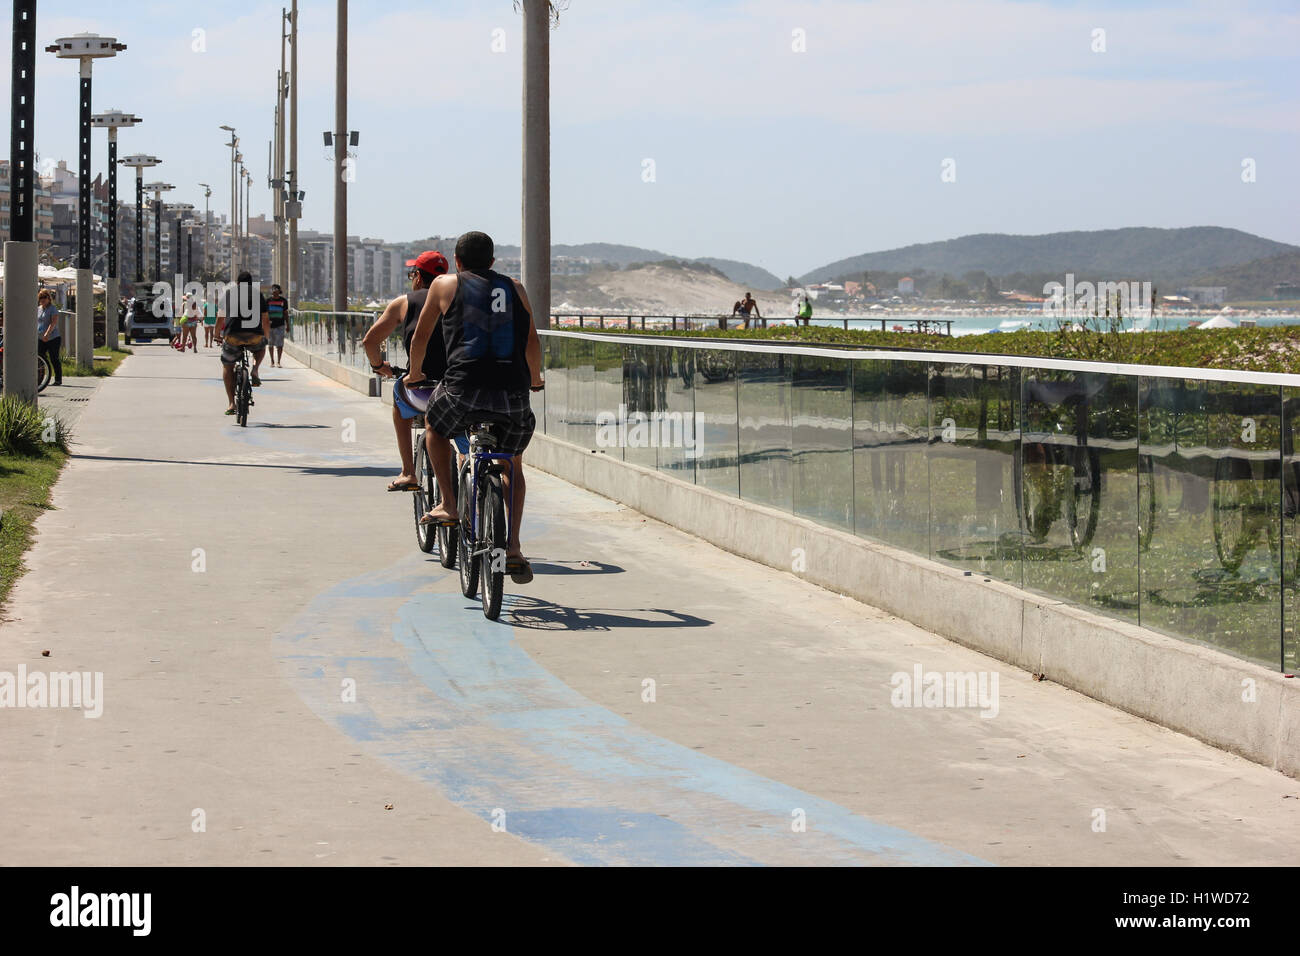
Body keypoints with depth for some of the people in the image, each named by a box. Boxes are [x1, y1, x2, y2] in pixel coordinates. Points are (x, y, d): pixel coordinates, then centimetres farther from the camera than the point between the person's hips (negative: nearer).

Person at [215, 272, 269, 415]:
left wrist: (217, 335, 37)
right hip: (255, 336, 1)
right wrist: (266, 337, 39)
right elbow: (266, 320, 22)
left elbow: (220, 318, 22)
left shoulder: (229, 292, 18)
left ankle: (231, 403, 10)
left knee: (227, 366, 19)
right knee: (261, 347, 36)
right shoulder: (258, 293, 19)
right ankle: (255, 368, 7)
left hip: (232, 335, -1)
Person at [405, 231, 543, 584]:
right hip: (513, 396, 2)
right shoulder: (515, 289, 20)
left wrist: (414, 375, 41)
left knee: (434, 424, 32)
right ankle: (513, 548, 13)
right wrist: (535, 379, 48)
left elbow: (421, 337, 22)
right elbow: (532, 341, 28)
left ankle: (450, 504, 24)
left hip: (463, 391, -2)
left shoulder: (445, 285, 14)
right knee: (513, 465, 24)